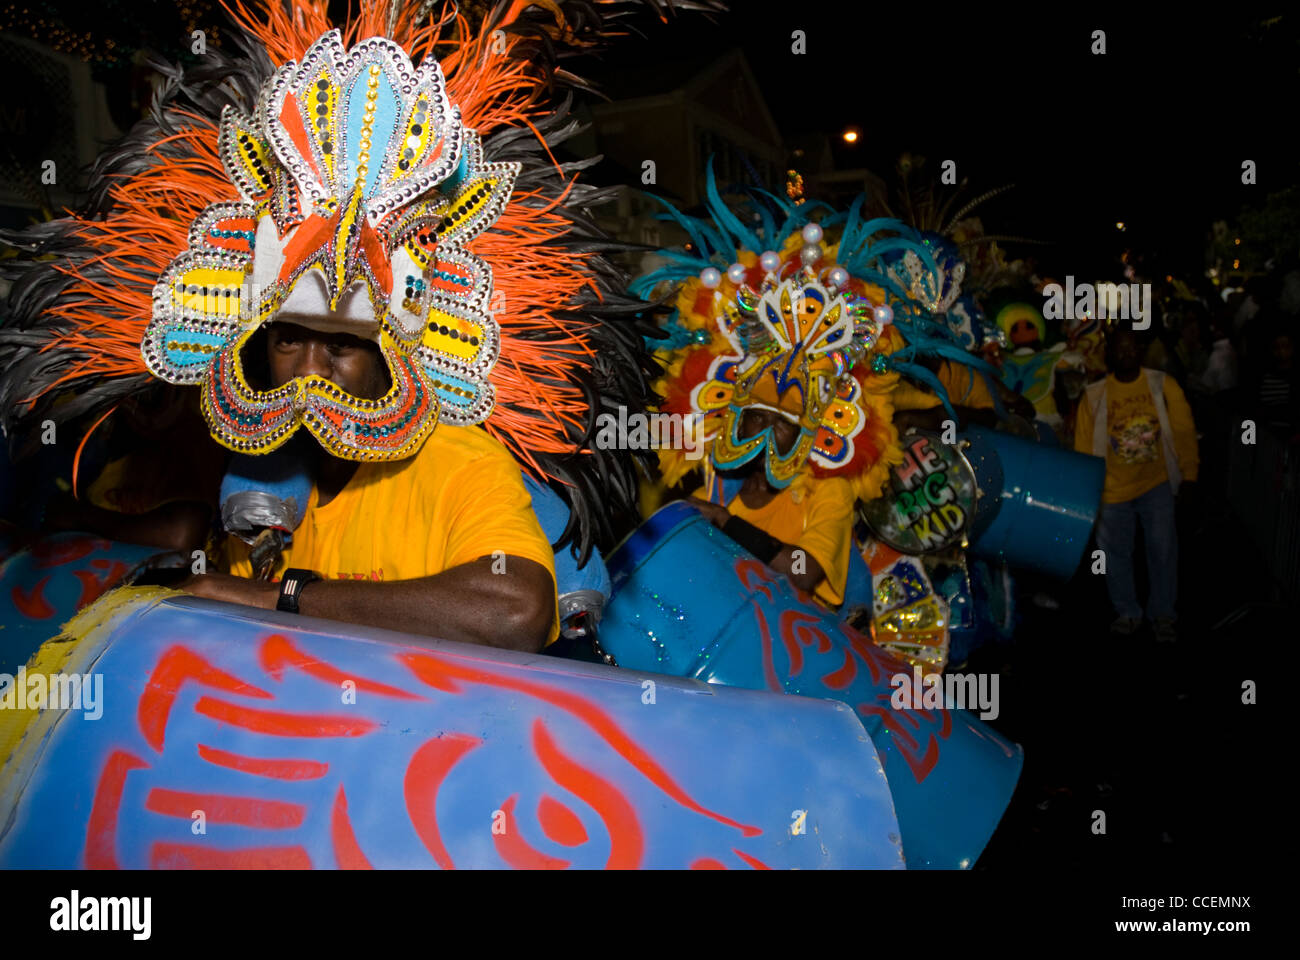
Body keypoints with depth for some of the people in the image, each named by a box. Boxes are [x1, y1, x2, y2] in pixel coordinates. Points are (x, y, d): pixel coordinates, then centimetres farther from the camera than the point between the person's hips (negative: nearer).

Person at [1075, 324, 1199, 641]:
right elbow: (1083, 444, 4)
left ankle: (1163, 613, 15)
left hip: (1157, 484, -1)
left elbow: (1183, 430, 2)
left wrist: (1189, 473, -2)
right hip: (1112, 488, 1)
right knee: (1116, 553, 6)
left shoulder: (1163, 385, 1)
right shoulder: (1094, 395, 1)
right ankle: (1127, 612, 24)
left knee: (1163, 548, -2)